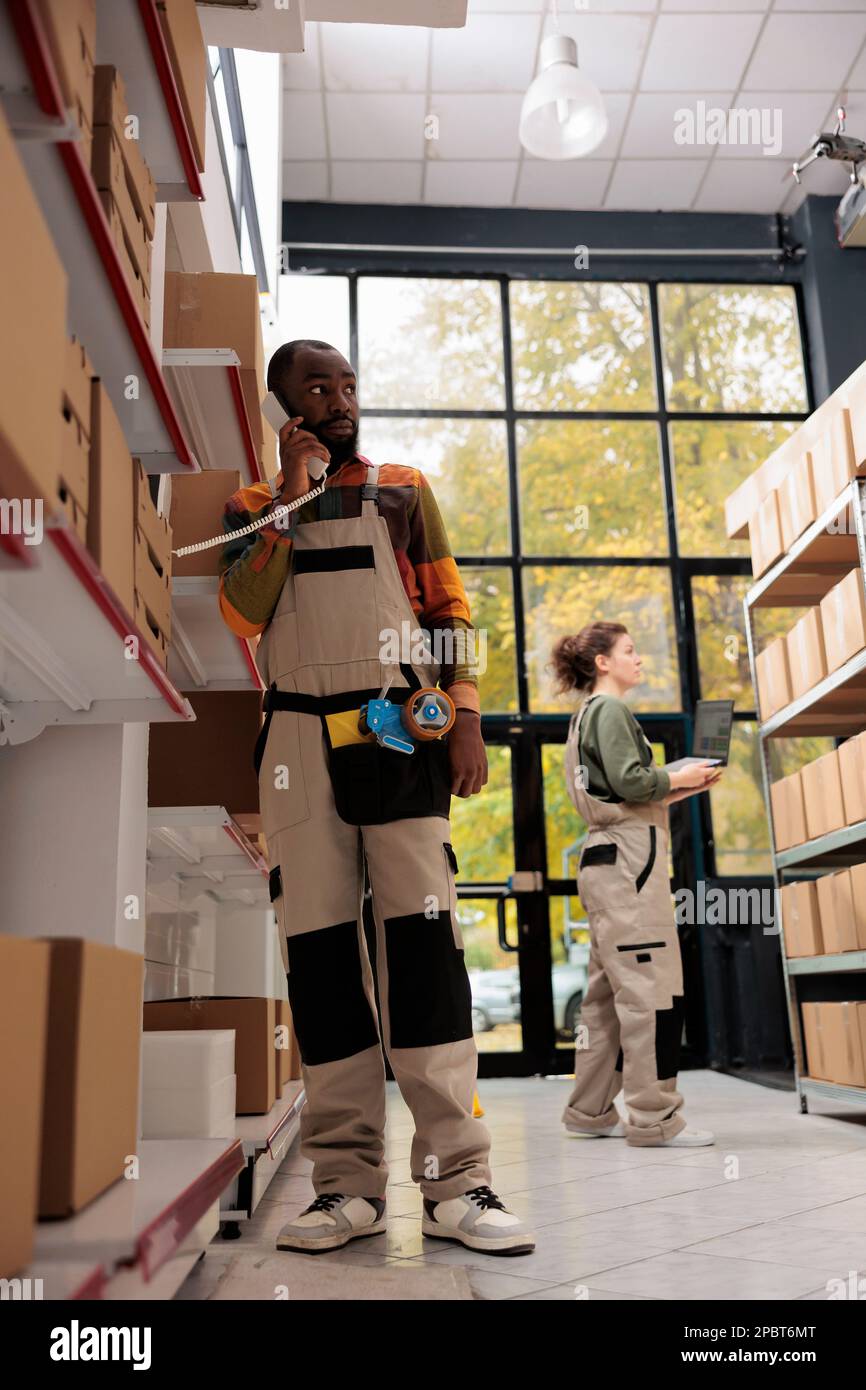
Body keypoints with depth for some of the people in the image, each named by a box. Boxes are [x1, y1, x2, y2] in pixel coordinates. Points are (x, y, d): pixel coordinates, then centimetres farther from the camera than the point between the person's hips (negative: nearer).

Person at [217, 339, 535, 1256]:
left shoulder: (405, 490, 17)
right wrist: (291, 498, -3)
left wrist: (466, 713, -2)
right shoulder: (255, 507, 16)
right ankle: (347, 1184, 5)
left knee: (422, 932, -9)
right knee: (319, 946, -2)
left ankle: (455, 1181, -6)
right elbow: (243, 613, -1)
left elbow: (449, 608, 11)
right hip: (301, 738, 1)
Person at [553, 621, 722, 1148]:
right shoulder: (610, 709, -6)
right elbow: (628, 780, -18)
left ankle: (592, 1111, 17)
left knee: (611, 992, 11)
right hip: (629, 855, -10)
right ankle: (654, 1118, -5)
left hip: (608, 859, 10)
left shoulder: (591, 713, 24)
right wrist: (682, 777, -3)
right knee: (652, 988, -8)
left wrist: (684, 786, 14)